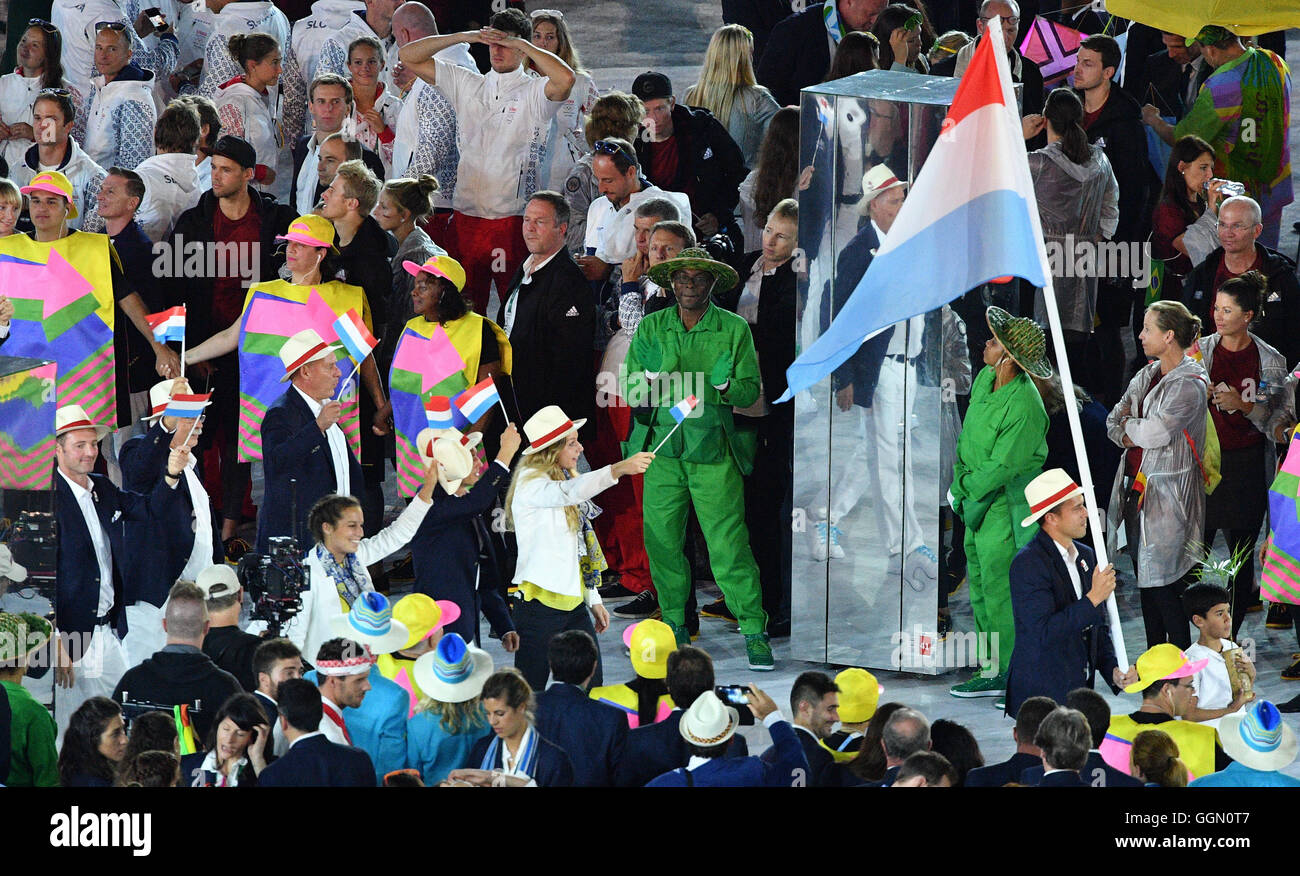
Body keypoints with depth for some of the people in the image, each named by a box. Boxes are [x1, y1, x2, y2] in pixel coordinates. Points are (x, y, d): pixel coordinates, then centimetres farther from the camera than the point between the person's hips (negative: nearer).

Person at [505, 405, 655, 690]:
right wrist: (619, 469, -44)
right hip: (541, 602, -8)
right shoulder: (530, 482, -10)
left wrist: (593, 600, 19)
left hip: (573, 602, 8)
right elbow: (569, 493, -33)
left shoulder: (563, 480, 17)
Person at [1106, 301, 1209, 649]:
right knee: (1146, 584, 12)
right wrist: (1128, 435, -7)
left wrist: (1129, 425, -1)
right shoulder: (1147, 376, 13)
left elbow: (1153, 433, -21)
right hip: (1137, 486, 8)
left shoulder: (1190, 383, -13)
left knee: (1165, 587, -7)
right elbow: (1114, 421, 15)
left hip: (1166, 497, -8)